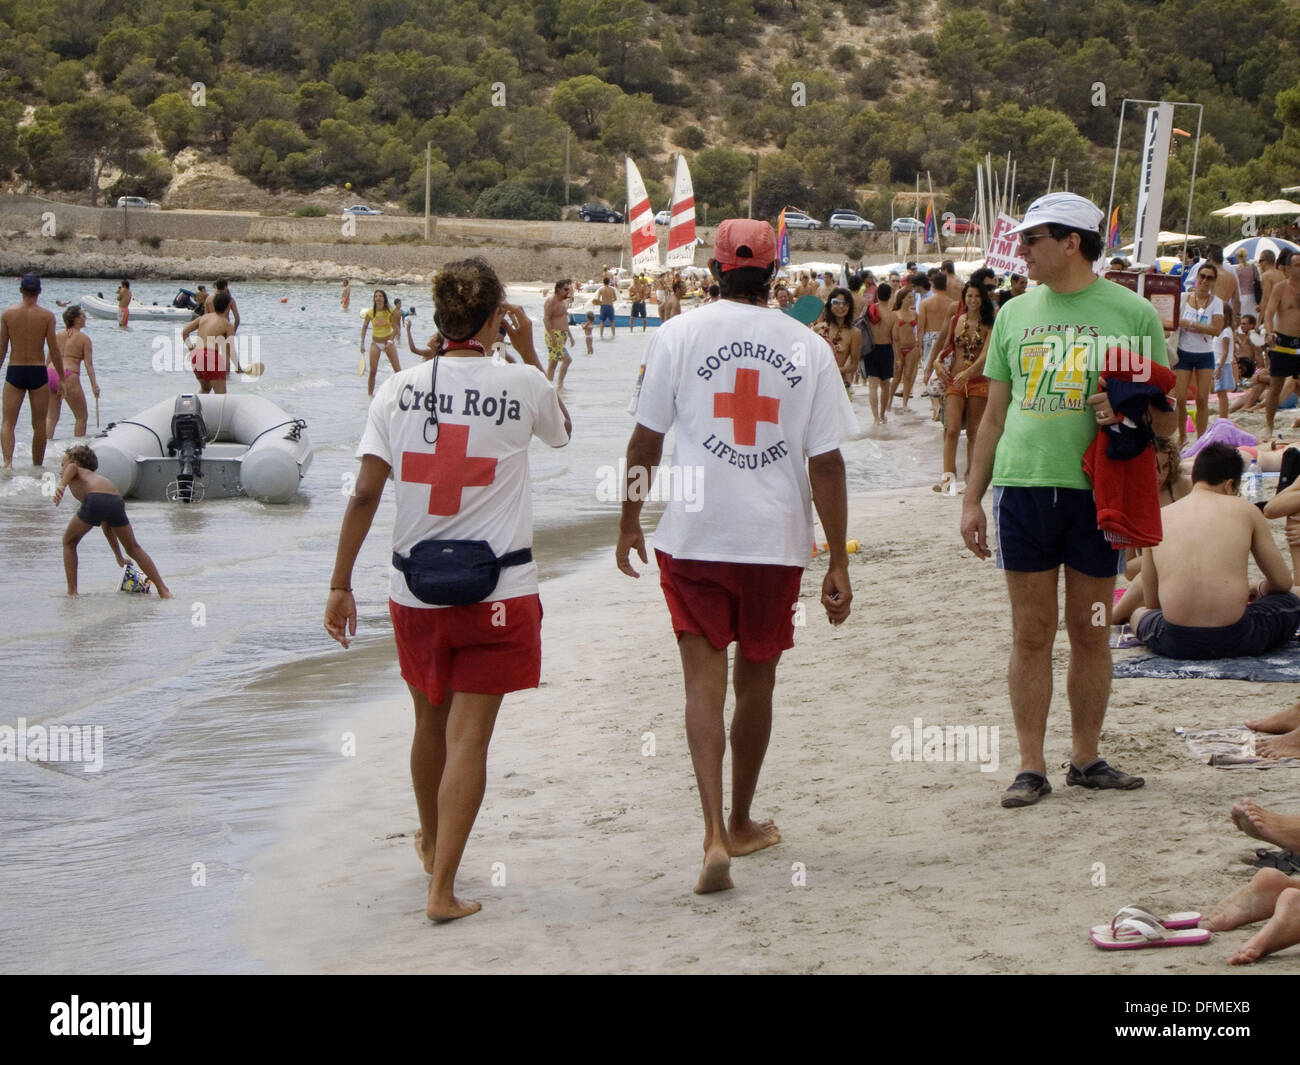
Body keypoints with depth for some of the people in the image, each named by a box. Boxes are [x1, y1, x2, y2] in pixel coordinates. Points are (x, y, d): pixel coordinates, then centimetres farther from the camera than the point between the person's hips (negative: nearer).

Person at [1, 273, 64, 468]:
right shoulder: (47, 316, -5)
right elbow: (54, 350, -4)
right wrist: (61, 379, 4)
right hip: (38, 372, 0)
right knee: (39, 425, 11)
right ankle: (37, 466, 19)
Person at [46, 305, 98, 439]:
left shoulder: (58, 336, 14)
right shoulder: (84, 339, 1)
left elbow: (49, 359, 17)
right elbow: (88, 364, -5)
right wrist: (94, 384, -5)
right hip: (69, 376, -5)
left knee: (51, 417, 12)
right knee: (81, 417, 9)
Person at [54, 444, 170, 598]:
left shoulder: (76, 472, 29)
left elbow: (72, 467, -1)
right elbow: (106, 527, 47)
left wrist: (61, 486, -18)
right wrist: (118, 556, 53)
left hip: (95, 501, -5)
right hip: (116, 501, 5)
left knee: (69, 542, 21)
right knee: (134, 548, 23)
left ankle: (72, 591, 17)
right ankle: (163, 590, 19)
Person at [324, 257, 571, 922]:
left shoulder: (400, 389, -2)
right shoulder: (521, 384, -7)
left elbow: (364, 494, -5)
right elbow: (560, 430, 17)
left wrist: (340, 585, 0)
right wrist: (529, 352, 18)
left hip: (414, 588, 3)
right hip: (496, 588, -3)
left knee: (430, 723, 22)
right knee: (468, 735, 0)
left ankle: (431, 843, 44)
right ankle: (442, 888, -4)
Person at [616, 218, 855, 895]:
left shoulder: (678, 335, -3)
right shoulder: (809, 347, -1)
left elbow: (645, 439, 0)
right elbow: (826, 463, -2)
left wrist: (630, 522, 14)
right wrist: (839, 563, 3)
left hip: (694, 535, -1)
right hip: (776, 540, 1)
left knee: (704, 680, 0)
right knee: (756, 680, 16)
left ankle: (715, 833, -16)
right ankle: (742, 824, 31)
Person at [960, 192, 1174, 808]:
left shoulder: (1132, 312, 0)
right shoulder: (1015, 313, 10)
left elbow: (1165, 421, 2)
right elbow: (994, 415, 15)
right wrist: (972, 497, 11)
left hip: (1098, 488, -2)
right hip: (1024, 486, 2)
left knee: (1090, 632, 7)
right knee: (1031, 632, 3)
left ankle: (1086, 758, 19)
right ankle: (1031, 766, 9)